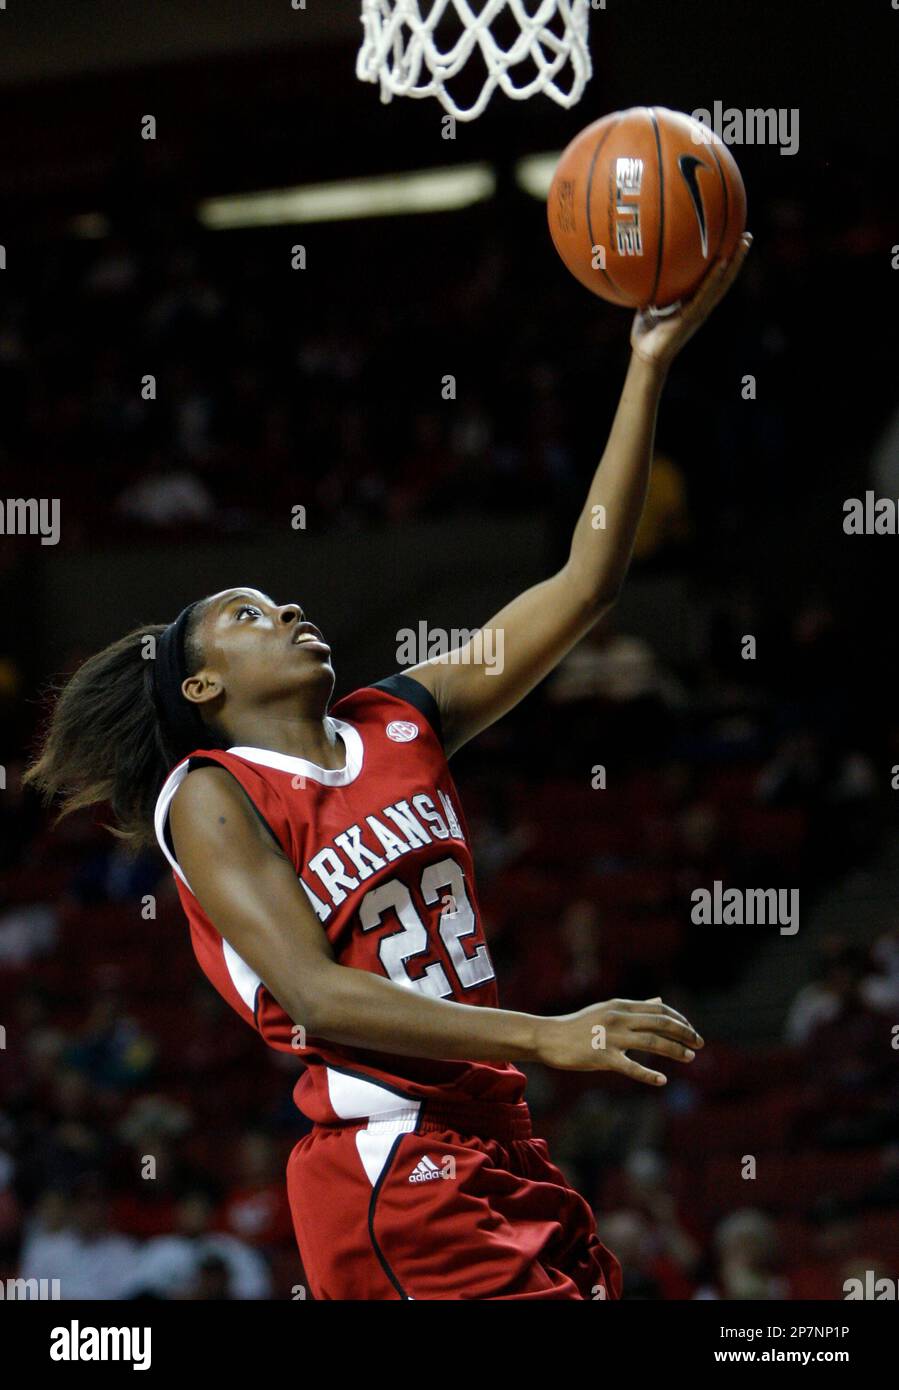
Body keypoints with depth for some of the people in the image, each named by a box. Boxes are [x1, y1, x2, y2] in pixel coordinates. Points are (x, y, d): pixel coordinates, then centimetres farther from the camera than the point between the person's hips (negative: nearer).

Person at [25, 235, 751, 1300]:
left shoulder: (399, 722, 14)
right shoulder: (211, 798, -3)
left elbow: (586, 582, 11)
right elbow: (316, 995, -16)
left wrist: (650, 366, 4)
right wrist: (545, 1037, -24)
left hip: (500, 1150, 7)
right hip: (391, 1180, -7)